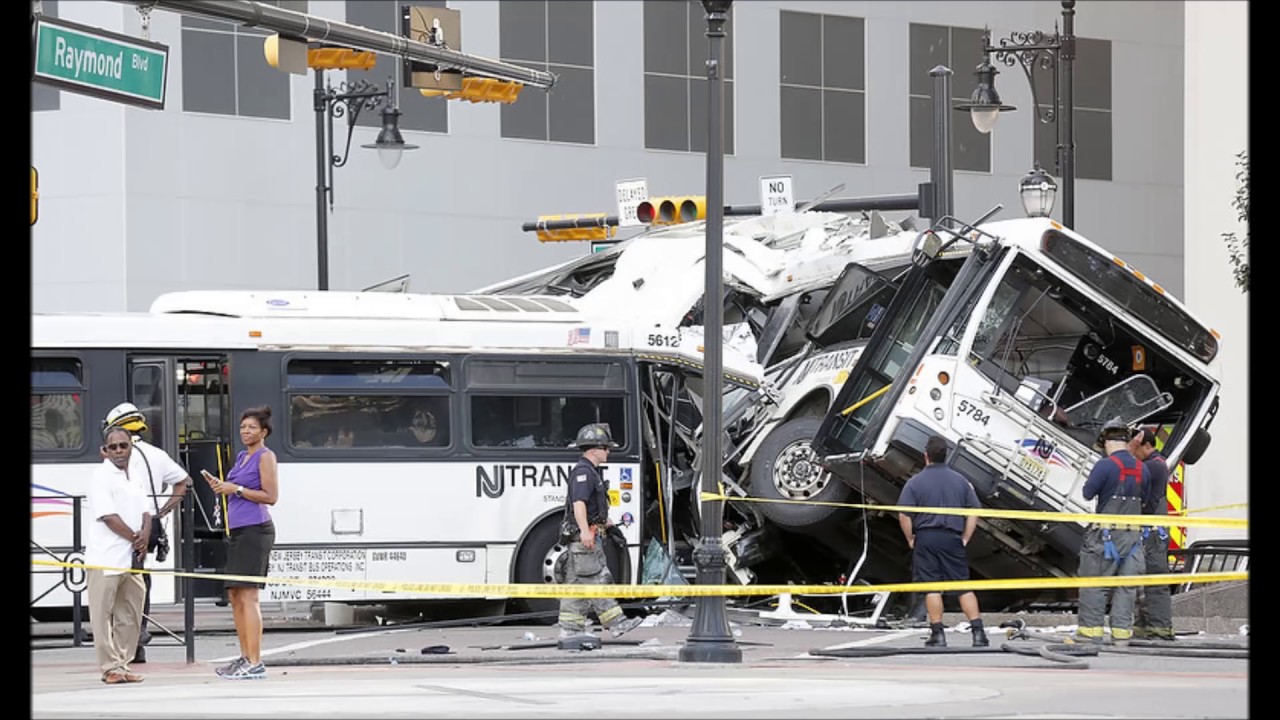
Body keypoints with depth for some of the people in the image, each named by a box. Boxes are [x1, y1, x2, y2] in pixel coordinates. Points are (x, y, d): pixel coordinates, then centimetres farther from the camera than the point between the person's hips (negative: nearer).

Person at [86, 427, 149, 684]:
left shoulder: (134, 479, 17)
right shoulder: (101, 477, -8)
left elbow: (145, 513, 15)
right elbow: (108, 517, -15)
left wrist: (145, 536, -7)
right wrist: (136, 539, -9)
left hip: (131, 557, 8)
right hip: (106, 559, -8)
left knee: (131, 614, 10)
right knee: (103, 614, -4)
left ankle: (121, 664, 17)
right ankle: (110, 667, -2)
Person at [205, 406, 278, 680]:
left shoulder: (265, 456, -6)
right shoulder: (242, 457, 20)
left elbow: (270, 496, -12)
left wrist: (236, 489, -12)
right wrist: (221, 487, 11)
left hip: (255, 530, -10)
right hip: (238, 531, 10)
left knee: (248, 595, -13)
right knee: (235, 595, 11)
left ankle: (255, 663, -14)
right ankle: (245, 657, 18)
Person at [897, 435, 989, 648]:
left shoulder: (915, 482, -3)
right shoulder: (959, 481, 6)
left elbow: (904, 516, -8)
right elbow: (973, 512, 7)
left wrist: (910, 539, 3)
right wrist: (965, 538, 11)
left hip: (925, 537, -2)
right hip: (953, 539, 2)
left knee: (932, 588, 2)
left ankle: (938, 634, 1)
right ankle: (978, 631, -3)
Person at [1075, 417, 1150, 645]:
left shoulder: (1105, 465, -12)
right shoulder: (1142, 468, 7)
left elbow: (1088, 493, -7)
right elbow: (1146, 499, 13)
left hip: (1106, 534, -5)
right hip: (1133, 534, 5)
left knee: (1094, 584, 1)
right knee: (1125, 586, 8)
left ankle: (1090, 630, -1)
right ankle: (1122, 631, 6)